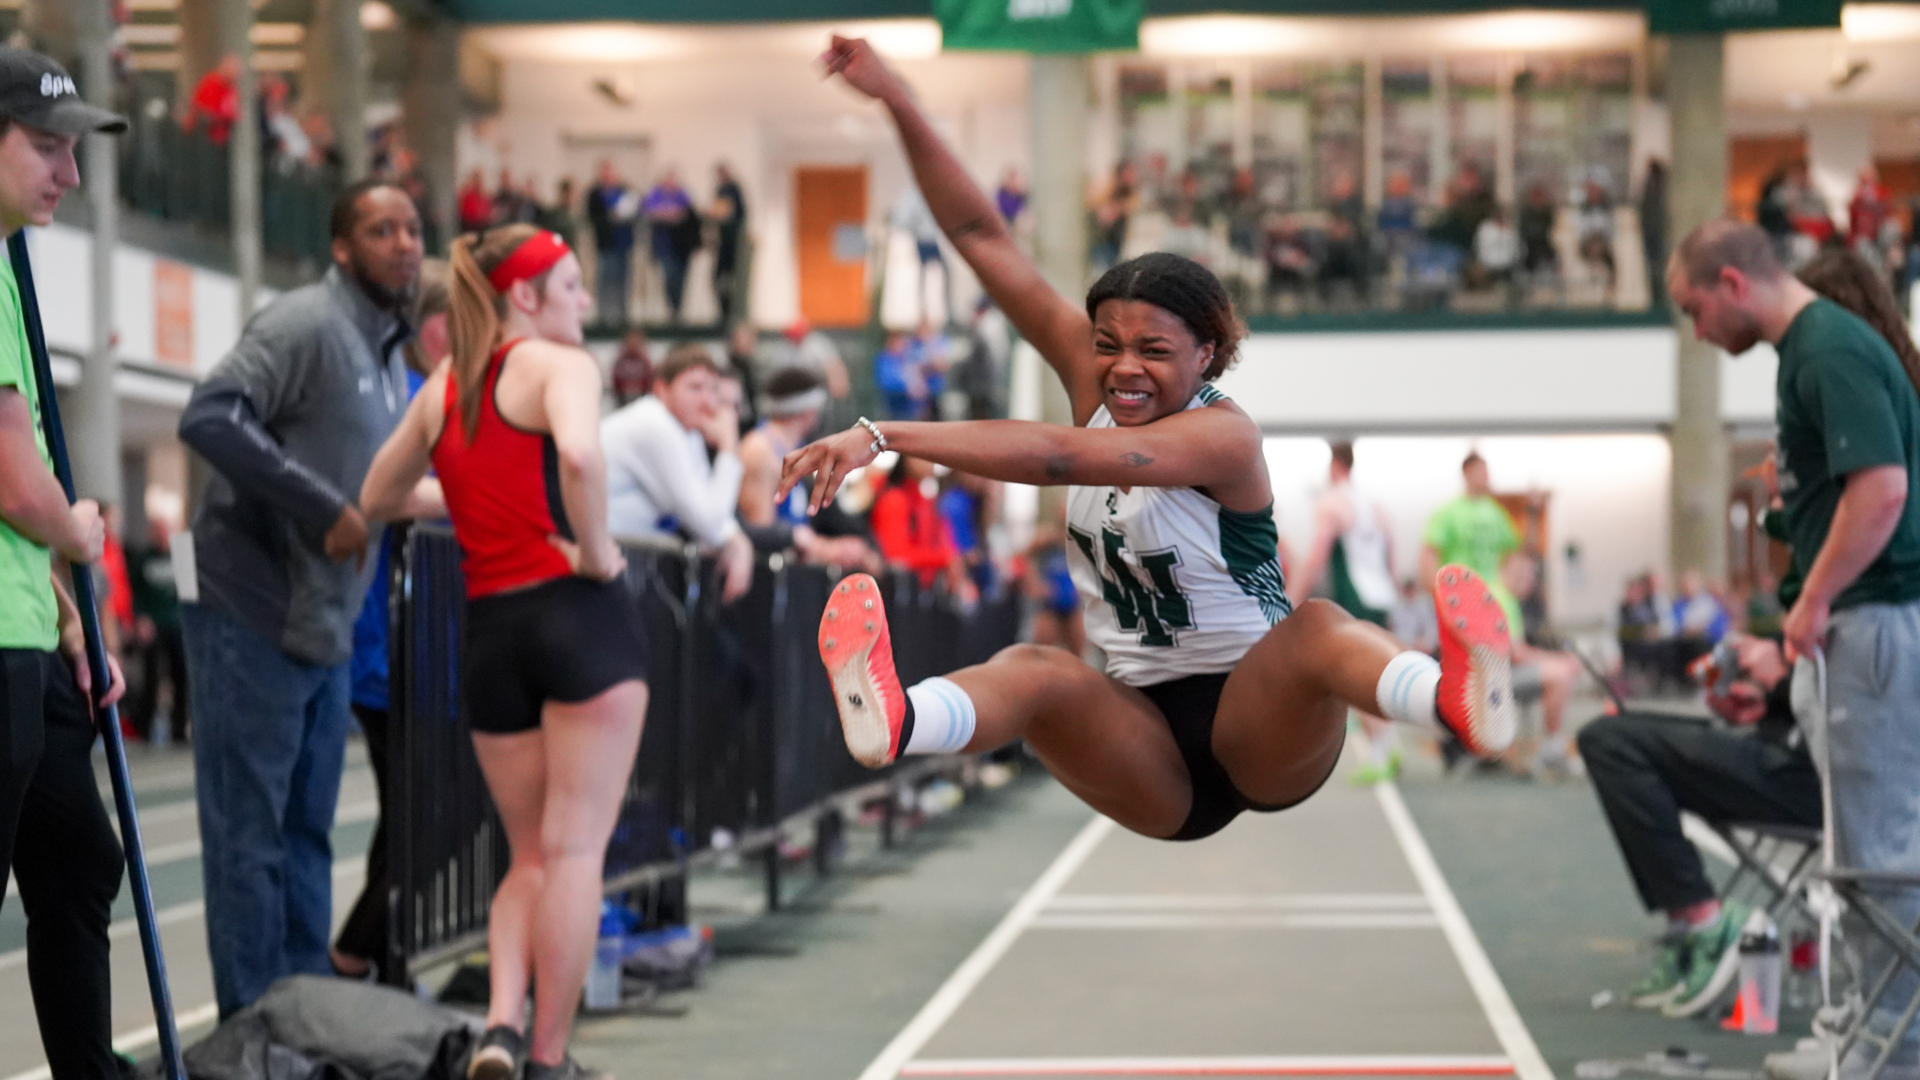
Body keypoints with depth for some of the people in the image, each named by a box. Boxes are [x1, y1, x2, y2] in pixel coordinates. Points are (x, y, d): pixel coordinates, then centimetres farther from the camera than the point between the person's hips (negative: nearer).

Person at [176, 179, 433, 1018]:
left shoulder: (389, 357, 17)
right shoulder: (306, 324, -12)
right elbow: (210, 417, -25)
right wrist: (323, 509, -25)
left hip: (327, 629, 9)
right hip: (253, 618, -9)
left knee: (306, 836, 12)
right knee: (248, 837, -3)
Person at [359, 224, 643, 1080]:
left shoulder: (442, 386, 14)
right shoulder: (560, 364, -5)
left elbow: (377, 501, 22)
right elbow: (579, 453, -26)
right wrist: (596, 548, -13)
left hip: (490, 627, 6)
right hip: (580, 616, -6)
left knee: (530, 856, 15)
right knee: (575, 849, 0)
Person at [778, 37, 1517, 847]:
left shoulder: (1222, 433, -15)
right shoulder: (1092, 382, 5)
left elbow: (1059, 456, -31)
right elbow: (985, 243, 0)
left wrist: (885, 437, -37)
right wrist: (897, 104, -9)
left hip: (1258, 727, -4)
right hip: (1149, 753, 4)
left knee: (1314, 628, -37)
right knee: (1034, 669, -28)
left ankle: (1460, 697, -69)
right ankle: (889, 719, -62)